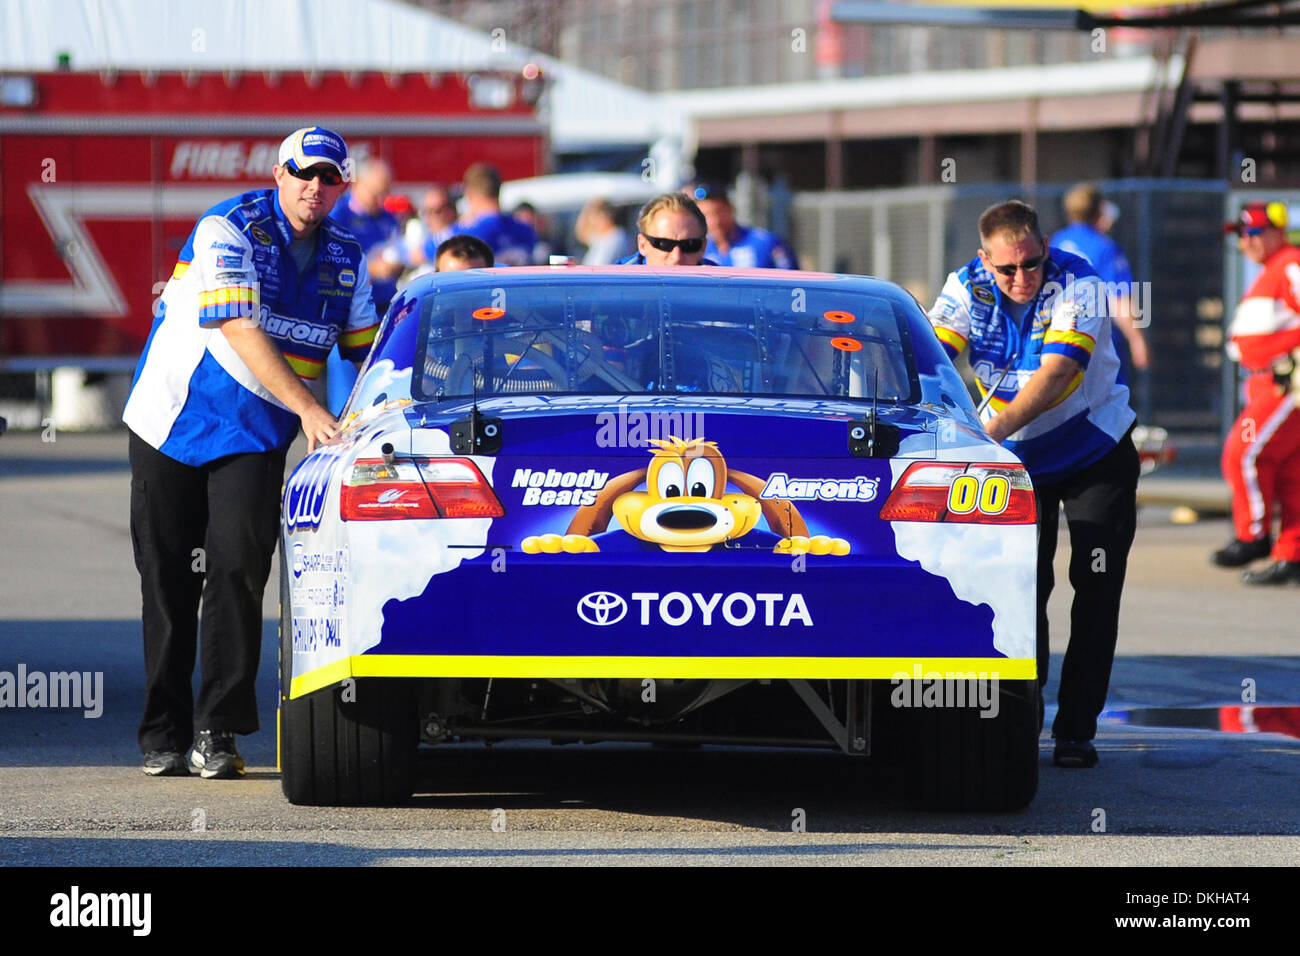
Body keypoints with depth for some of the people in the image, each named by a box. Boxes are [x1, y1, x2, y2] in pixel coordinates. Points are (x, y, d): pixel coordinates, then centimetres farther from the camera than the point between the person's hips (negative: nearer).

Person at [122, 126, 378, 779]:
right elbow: (240, 329, -25)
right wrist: (307, 408, -33)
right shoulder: (227, 231, -14)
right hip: (173, 425, -3)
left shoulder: (346, 256, 4)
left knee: (237, 570, -15)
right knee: (168, 586, 2)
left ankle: (218, 731, -12)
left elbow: (367, 349, 15)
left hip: (256, 437, 3)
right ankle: (163, 737, 12)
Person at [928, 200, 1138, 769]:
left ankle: (1076, 730, -2)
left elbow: (1057, 371, -38)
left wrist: (998, 426, -52)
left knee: (1095, 592, -7)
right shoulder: (967, 288, -14)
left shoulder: (1077, 285, -26)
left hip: (1095, 449, -2)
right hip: (1019, 458, 3)